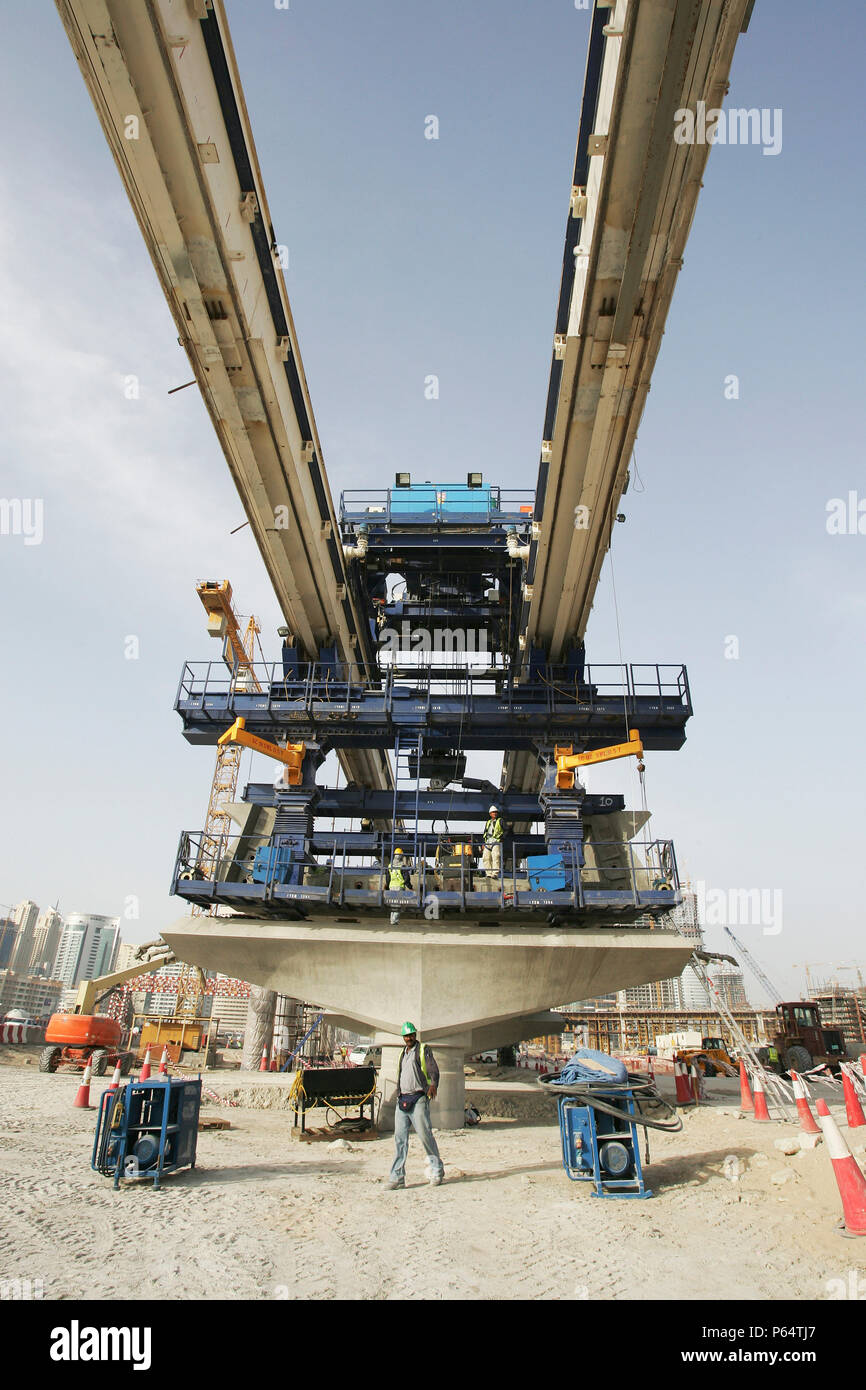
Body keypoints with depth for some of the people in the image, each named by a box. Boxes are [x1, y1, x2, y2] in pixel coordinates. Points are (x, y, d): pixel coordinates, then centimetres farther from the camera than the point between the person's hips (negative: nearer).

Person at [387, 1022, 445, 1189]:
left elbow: (434, 1070, -8)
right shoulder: (403, 1053, 20)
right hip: (402, 1099, 6)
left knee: (425, 1134, -6)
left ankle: (437, 1170, 10)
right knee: (400, 1138, 1)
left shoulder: (423, 1050, 2)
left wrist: (433, 1085, -27)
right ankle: (397, 1177, 5)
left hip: (418, 1099, -6)